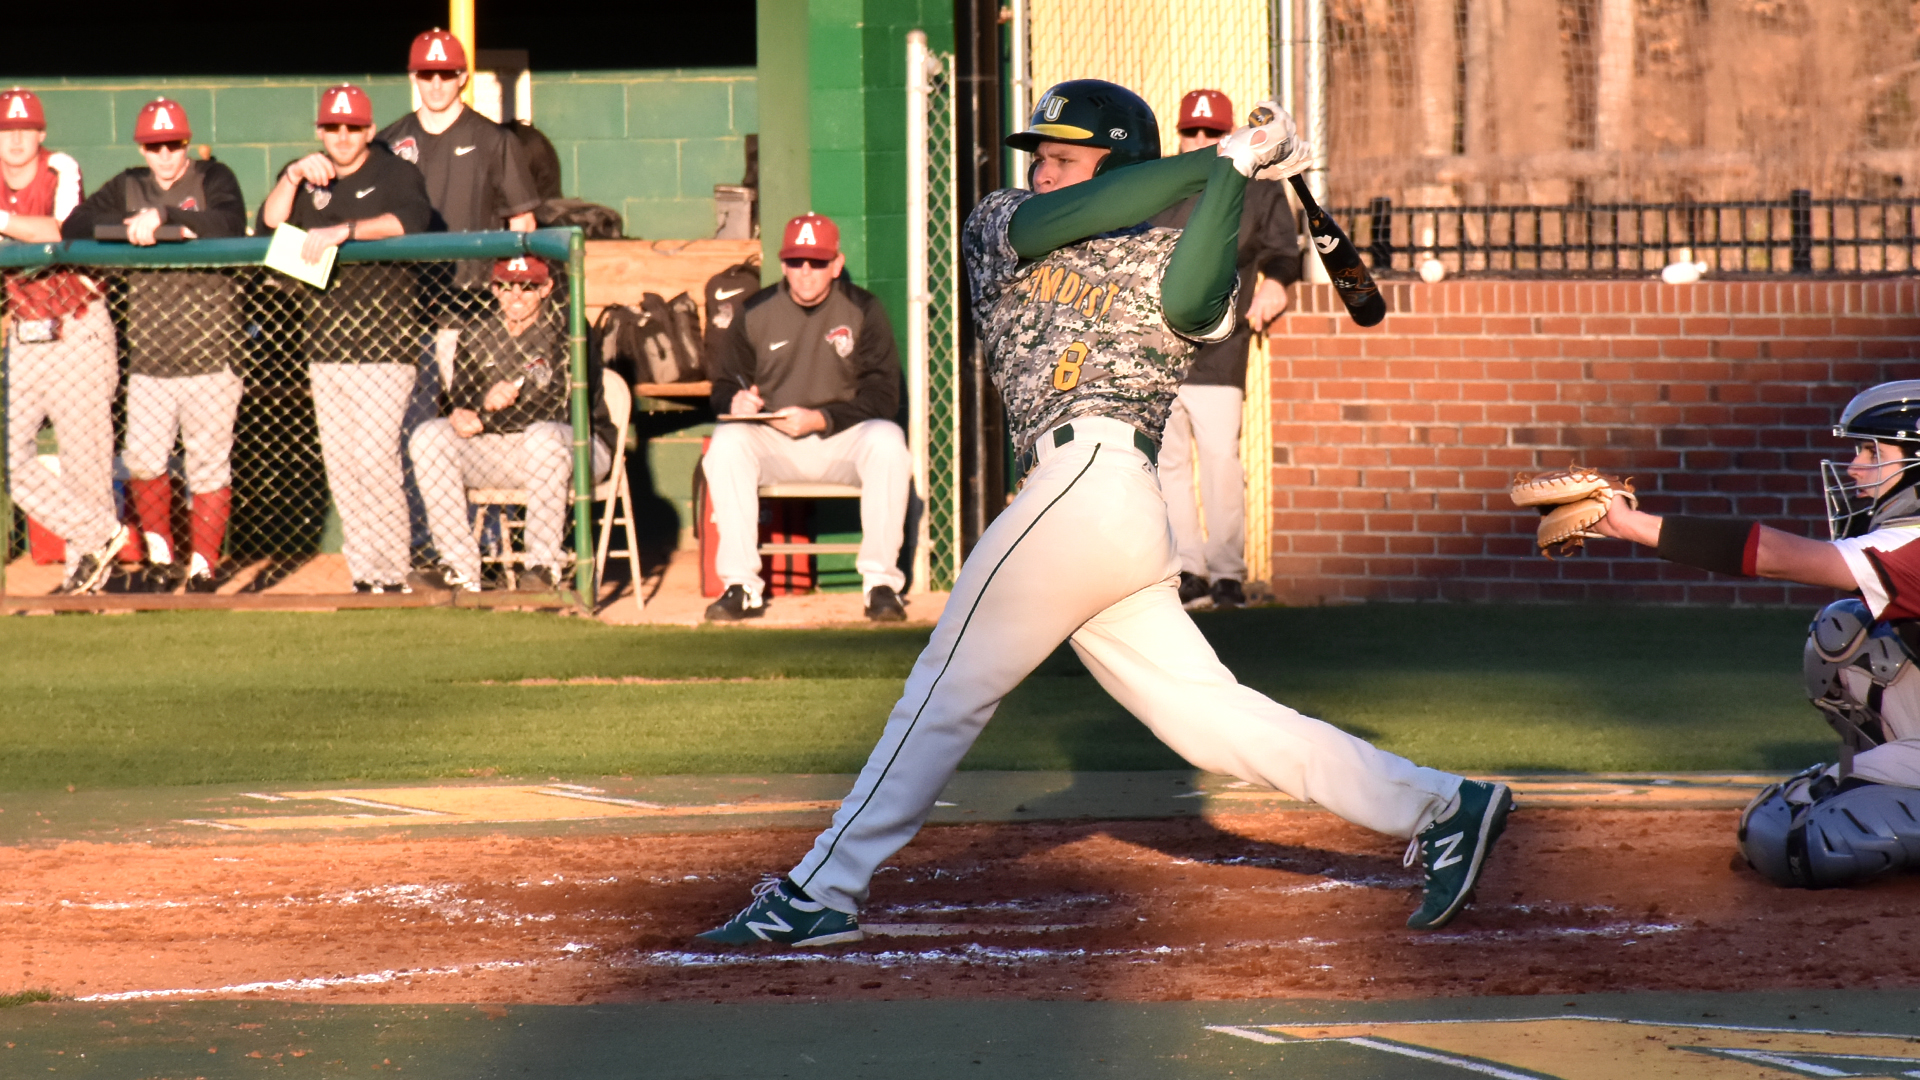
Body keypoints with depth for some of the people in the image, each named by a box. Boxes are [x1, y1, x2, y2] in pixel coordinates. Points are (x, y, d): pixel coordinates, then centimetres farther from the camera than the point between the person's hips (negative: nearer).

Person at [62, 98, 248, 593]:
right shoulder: (128, 188, 12)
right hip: (148, 359, 3)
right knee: (142, 461, 0)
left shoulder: (214, 180, 1)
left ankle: (203, 568, 9)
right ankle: (161, 561, 18)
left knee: (208, 467, -1)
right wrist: (132, 226, -13)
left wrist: (162, 216, -26)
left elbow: (230, 225, -20)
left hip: (210, 355, -3)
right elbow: (74, 226, 0)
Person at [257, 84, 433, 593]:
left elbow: (408, 221, -19)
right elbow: (269, 226, 1)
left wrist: (341, 231, -29)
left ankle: (392, 573, -7)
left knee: (374, 460, -13)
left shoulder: (395, 174, 1)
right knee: (339, 465, 4)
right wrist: (293, 178, -11)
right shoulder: (306, 179, 15)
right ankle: (362, 574, 8)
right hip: (324, 349, 5)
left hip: (382, 345, -5)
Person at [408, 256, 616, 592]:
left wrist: (482, 421, -21)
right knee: (428, 436, -16)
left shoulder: (563, 334, -8)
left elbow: (556, 408, -18)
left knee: (542, 436, -39)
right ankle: (461, 573, -20)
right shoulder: (477, 338, 9)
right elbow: (460, 401, 0)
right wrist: (487, 400, -26)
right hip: (495, 453, 5)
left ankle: (544, 567, -28)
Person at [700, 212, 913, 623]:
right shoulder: (755, 313, 5)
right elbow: (723, 384, 11)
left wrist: (820, 419, -21)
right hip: (772, 445, 1)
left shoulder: (863, 310, -1)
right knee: (726, 443, -28)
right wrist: (735, 400, -16)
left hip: (844, 439, -1)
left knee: (887, 442, -32)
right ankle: (740, 588, -26)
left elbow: (882, 395, -7)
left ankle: (881, 583, -24)